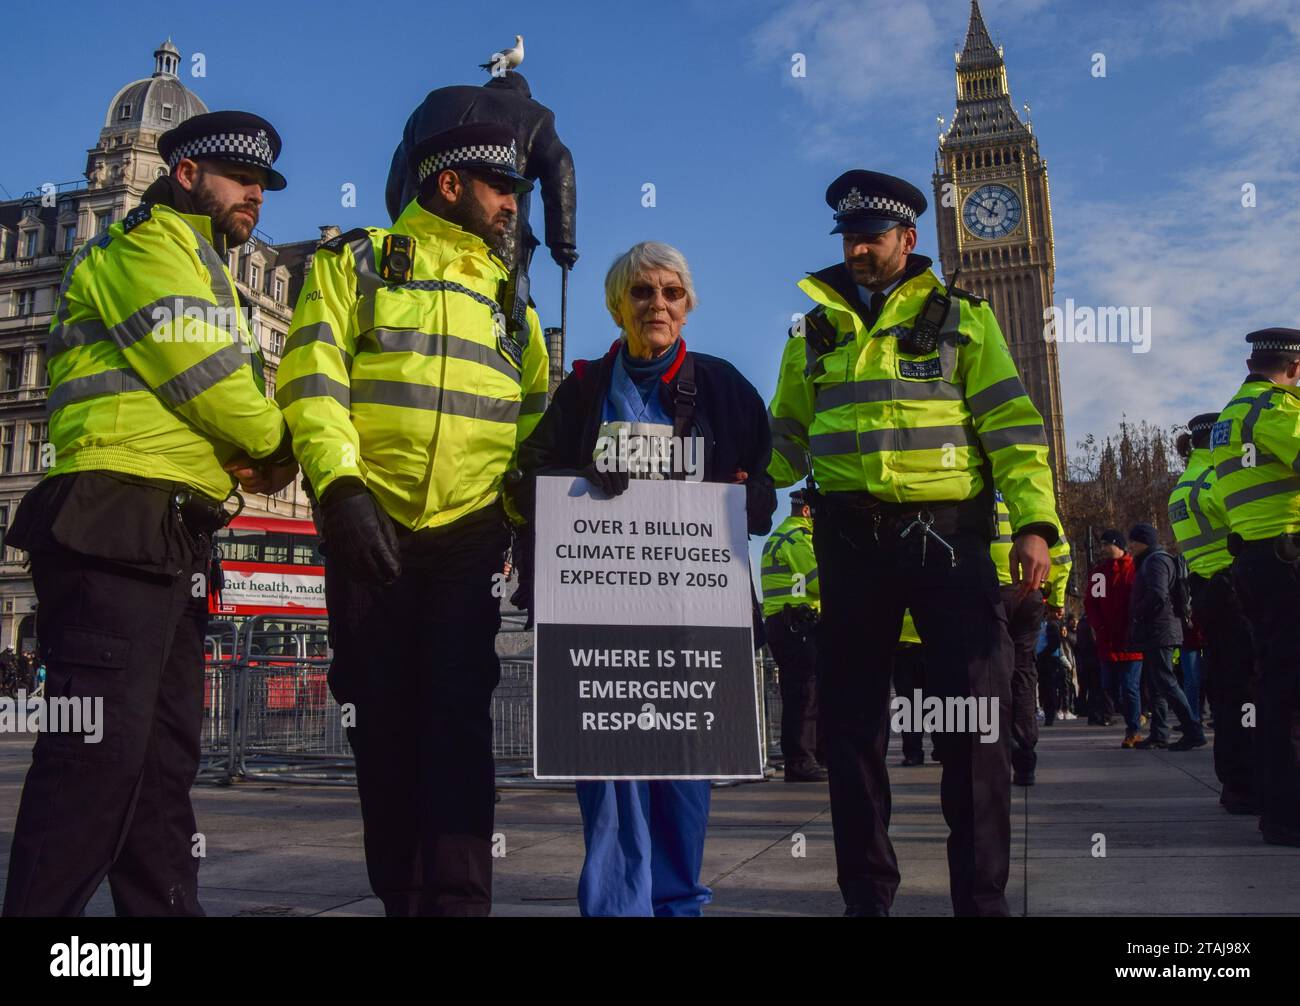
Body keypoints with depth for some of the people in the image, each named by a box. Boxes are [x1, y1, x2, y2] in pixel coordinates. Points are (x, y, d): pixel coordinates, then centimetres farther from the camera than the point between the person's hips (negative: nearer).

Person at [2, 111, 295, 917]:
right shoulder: (150, 248, -1)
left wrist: (248, 459, 2)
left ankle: (164, 907, 18)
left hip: (171, 539, 10)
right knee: (102, 748, -12)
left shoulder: (200, 272, 29)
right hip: (121, 525, -10)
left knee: (165, 754, 11)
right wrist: (275, 446, 4)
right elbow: (207, 377, -13)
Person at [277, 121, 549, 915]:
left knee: (458, 715, -6)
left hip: (470, 531, 2)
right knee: (384, 715, 5)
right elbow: (313, 381, -4)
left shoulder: (507, 293, 19)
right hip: (370, 524, -1)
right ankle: (401, 892, 19)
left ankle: (458, 896, -3)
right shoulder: (356, 263, 8)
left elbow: (535, 417, 21)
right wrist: (340, 487, -17)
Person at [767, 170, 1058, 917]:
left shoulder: (961, 316, 7)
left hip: (948, 532, -2)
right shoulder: (816, 331, 14)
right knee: (853, 717, 6)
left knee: (974, 715, -2)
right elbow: (785, 441, 17)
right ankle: (867, 894, 19)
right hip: (852, 539, 3)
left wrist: (1034, 521, -11)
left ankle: (983, 895, 13)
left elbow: (1011, 425, 0)